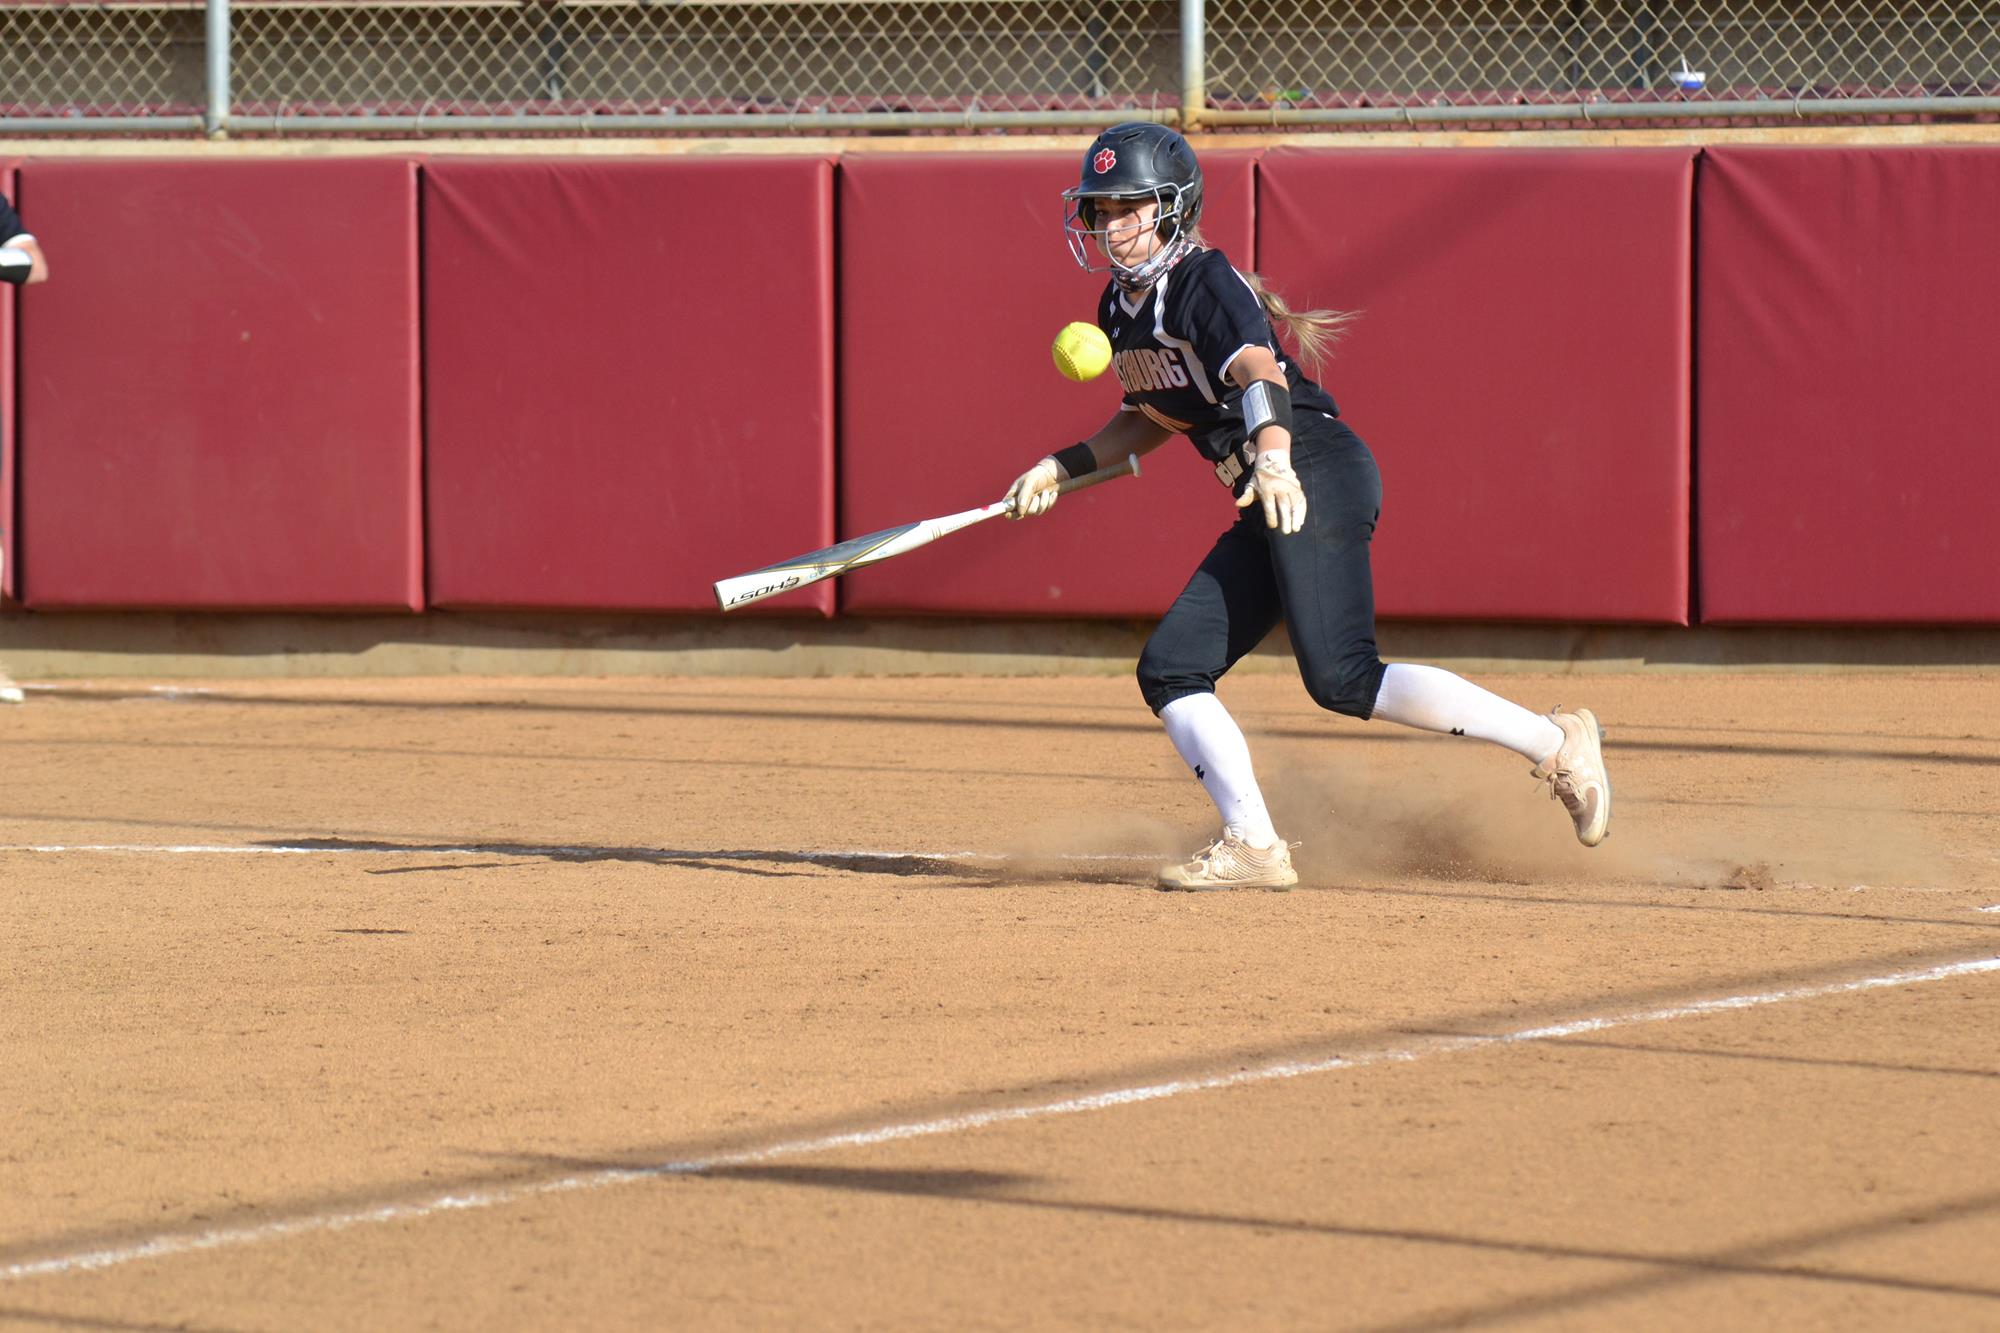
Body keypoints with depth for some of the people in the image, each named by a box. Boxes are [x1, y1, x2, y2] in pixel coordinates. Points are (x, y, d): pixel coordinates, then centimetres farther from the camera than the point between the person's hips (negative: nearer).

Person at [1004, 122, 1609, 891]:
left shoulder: (1205, 284, -11)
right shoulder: (1120, 308, 16)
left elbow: (1258, 372, -29)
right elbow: (1150, 420, 31)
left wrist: (1272, 457, -47)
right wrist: (1064, 467, 20)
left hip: (1320, 473, -10)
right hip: (1271, 503, 10)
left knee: (1341, 679, -22)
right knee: (1170, 669, 2)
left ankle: (1556, 745, -17)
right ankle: (1254, 848, -1)